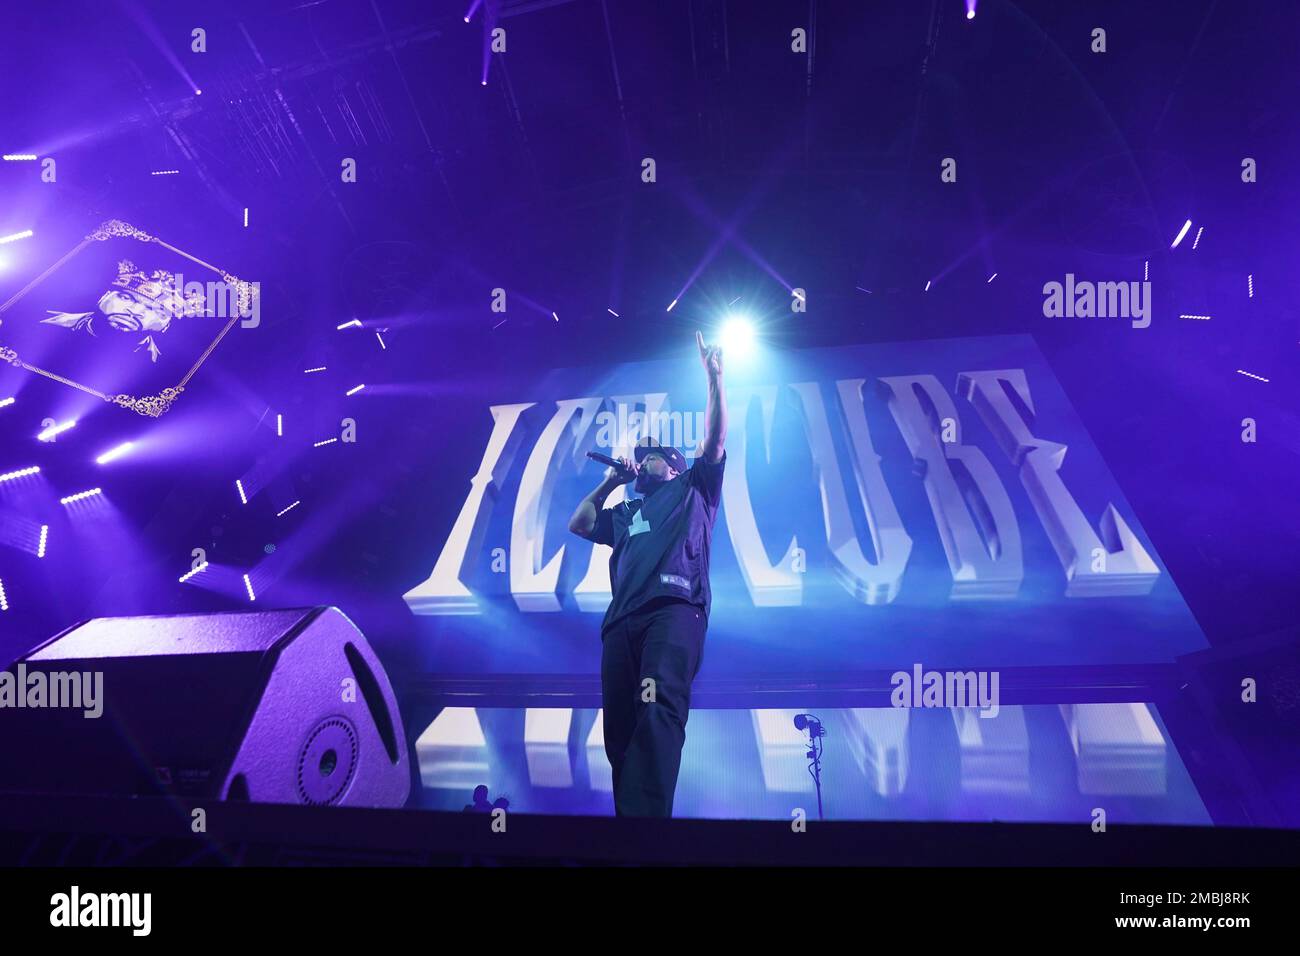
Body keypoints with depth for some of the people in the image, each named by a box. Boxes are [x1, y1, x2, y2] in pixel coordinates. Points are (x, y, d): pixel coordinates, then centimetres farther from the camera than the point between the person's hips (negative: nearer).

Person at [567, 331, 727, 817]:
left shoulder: (693, 489, 25)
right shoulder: (625, 512, 36)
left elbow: (714, 439, 14)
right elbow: (577, 524, 31)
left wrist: (714, 379, 7)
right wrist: (609, 482, 31)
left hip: (675, 607, -6)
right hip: (622, 618, 6)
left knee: (660, 708, -26)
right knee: (620, 727, -2)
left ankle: (649, 816, -37)